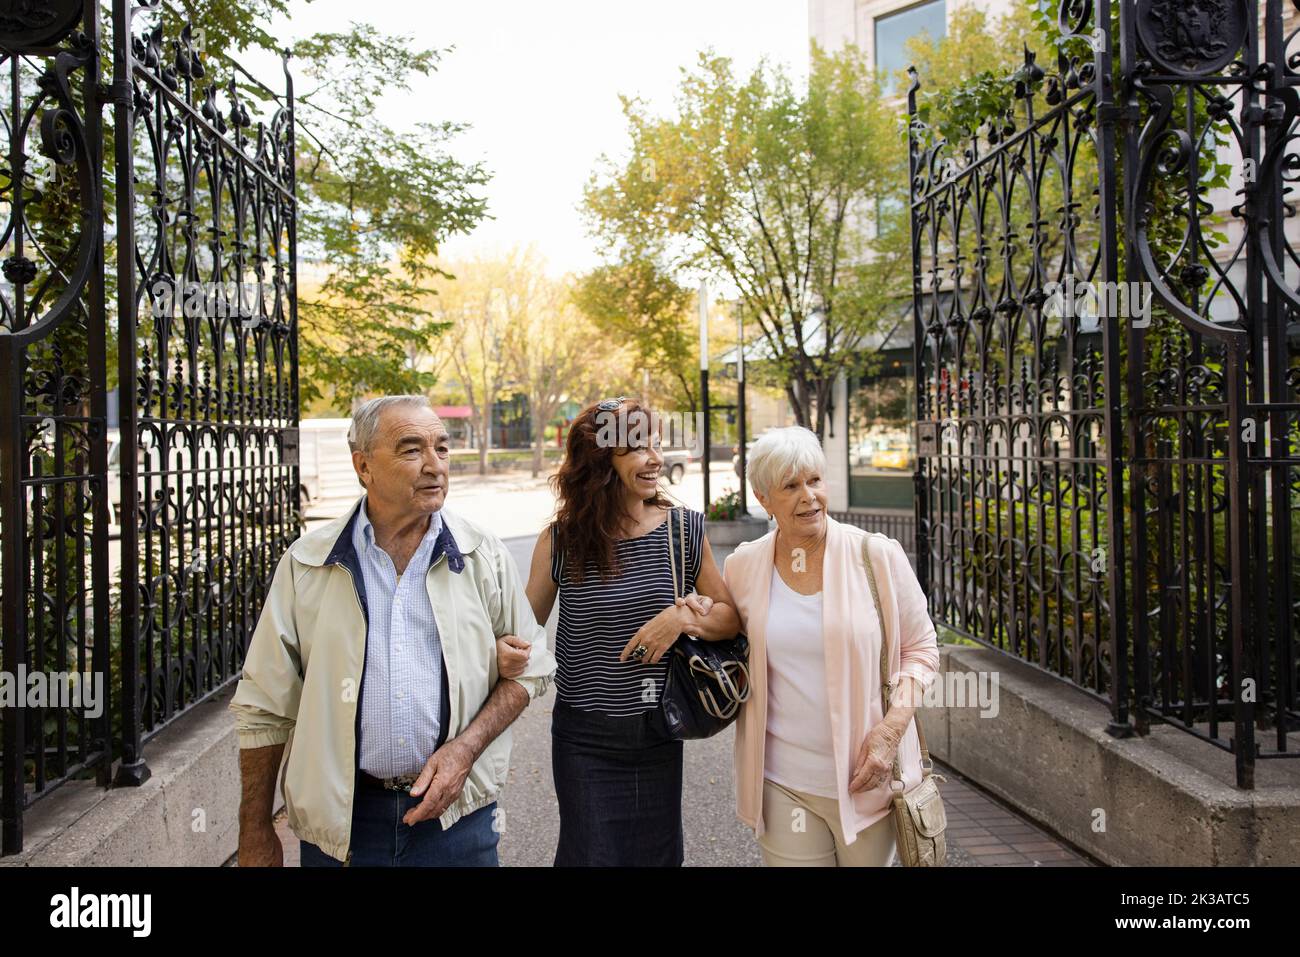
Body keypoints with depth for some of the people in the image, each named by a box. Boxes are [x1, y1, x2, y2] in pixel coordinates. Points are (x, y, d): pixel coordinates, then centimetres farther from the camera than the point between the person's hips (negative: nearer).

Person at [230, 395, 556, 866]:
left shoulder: (485, 557, -1)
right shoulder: (306, 563, -3)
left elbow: (529, 668, 5)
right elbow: (265, 705, 2)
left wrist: (465, 747, -11)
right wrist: (256, 835, 3)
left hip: (456, 814, 0)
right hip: (339, 822, 0)